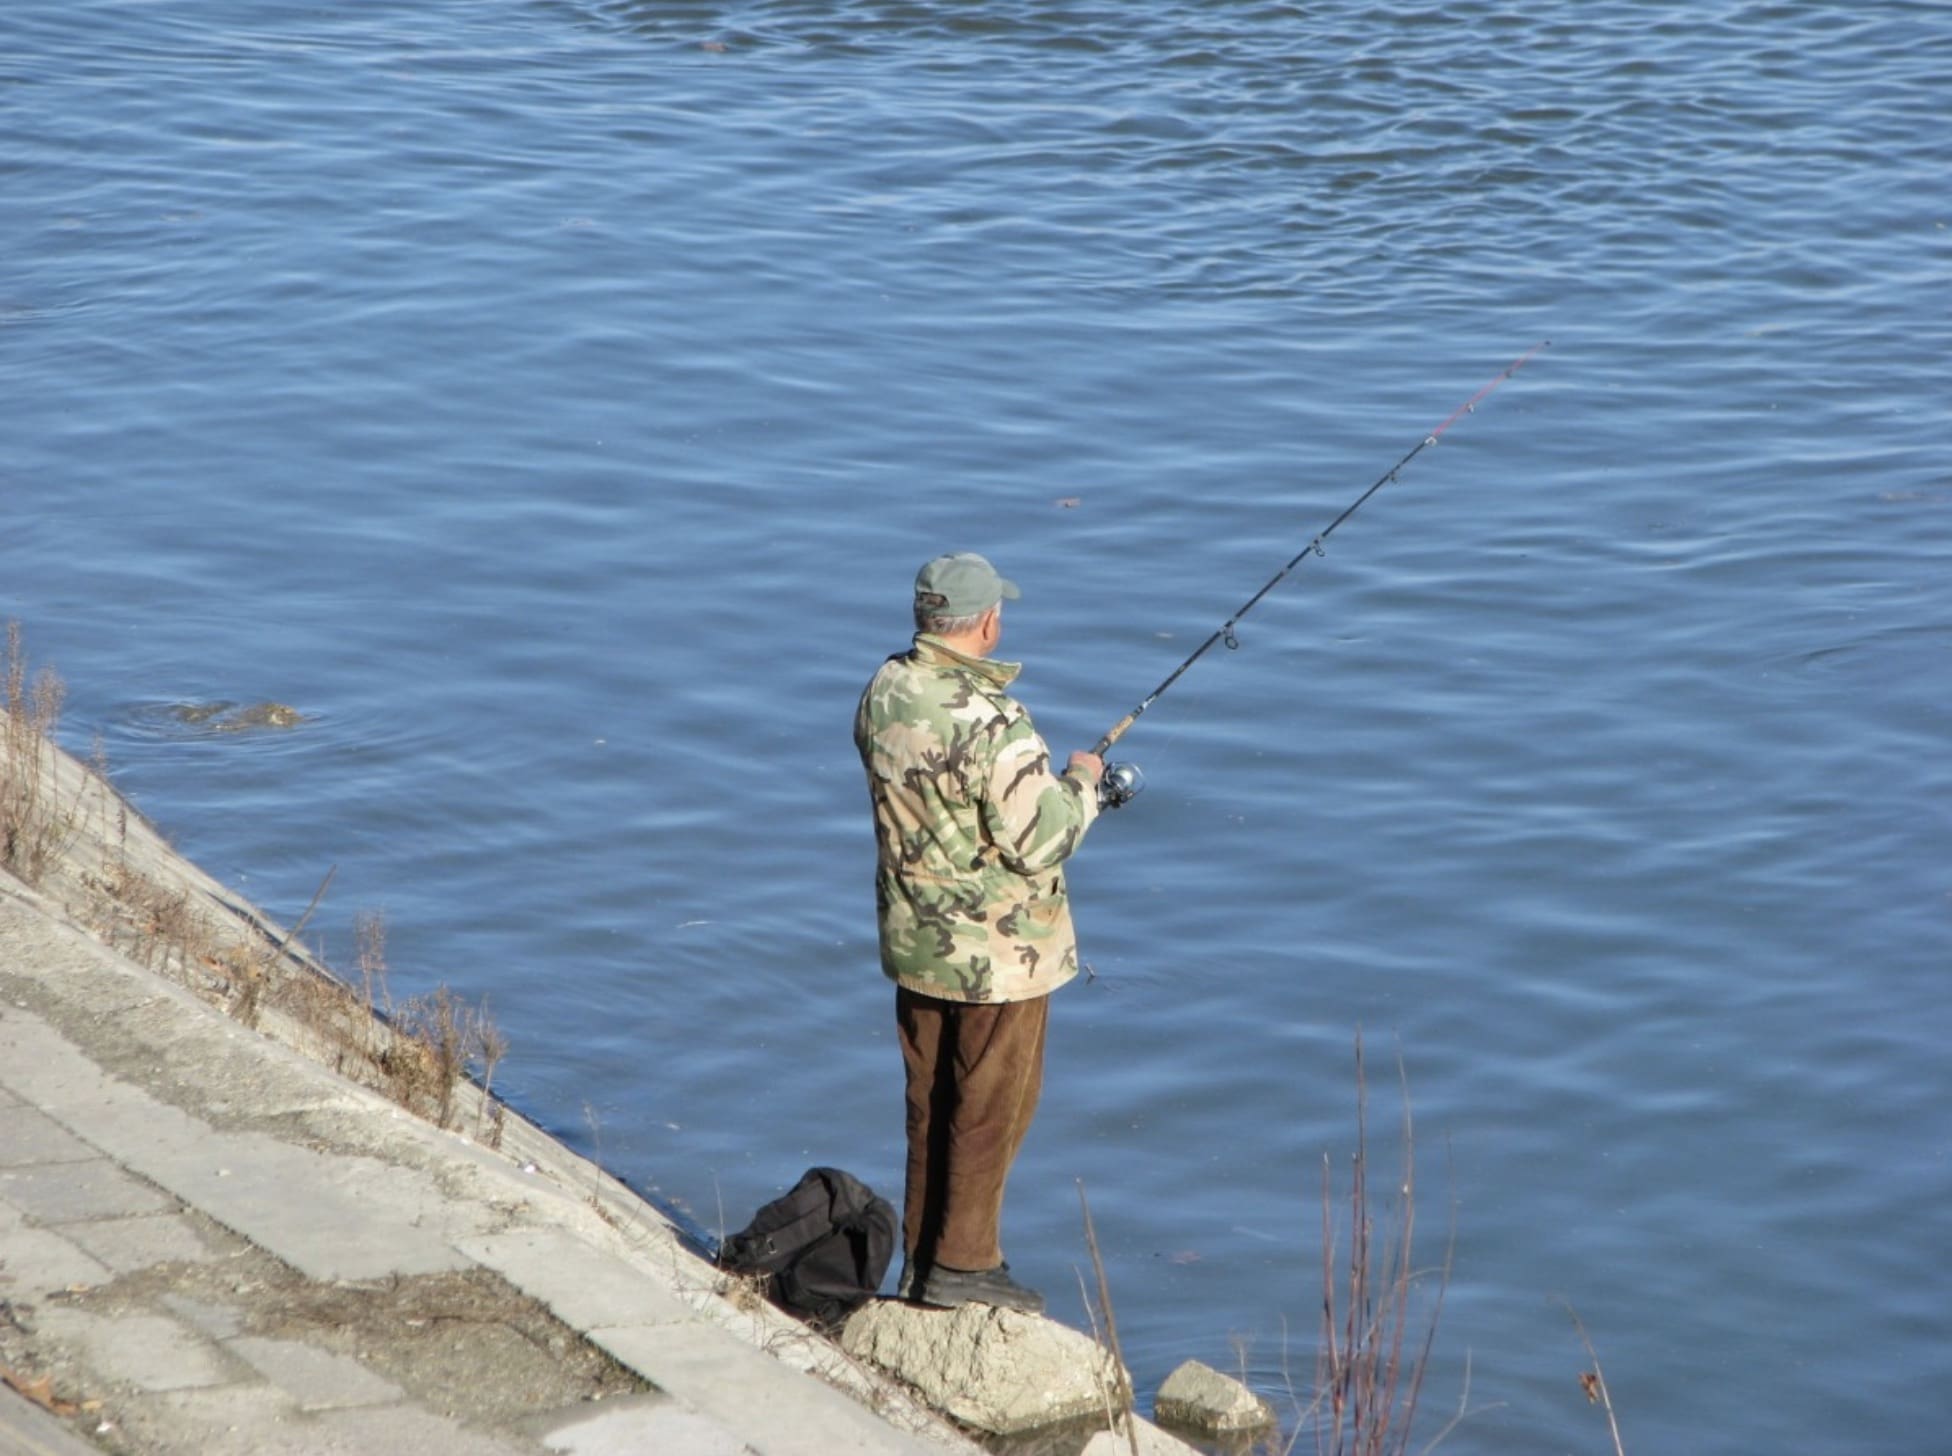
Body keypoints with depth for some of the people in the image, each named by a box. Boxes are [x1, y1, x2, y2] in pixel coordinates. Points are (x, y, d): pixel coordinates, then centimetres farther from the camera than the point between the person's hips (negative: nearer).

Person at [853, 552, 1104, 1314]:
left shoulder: (884, 692, -3)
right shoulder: (991, 722, -28)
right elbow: (1039, 843, -24)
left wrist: (1040, 775, 16)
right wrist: (1079, 784, -5)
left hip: (913, 942, 7)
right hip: (999, 952, -7)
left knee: (930, 1103, 19)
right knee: (991, 1107, 6)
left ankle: (922, 1257, 28)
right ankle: (961, 1266, 13)